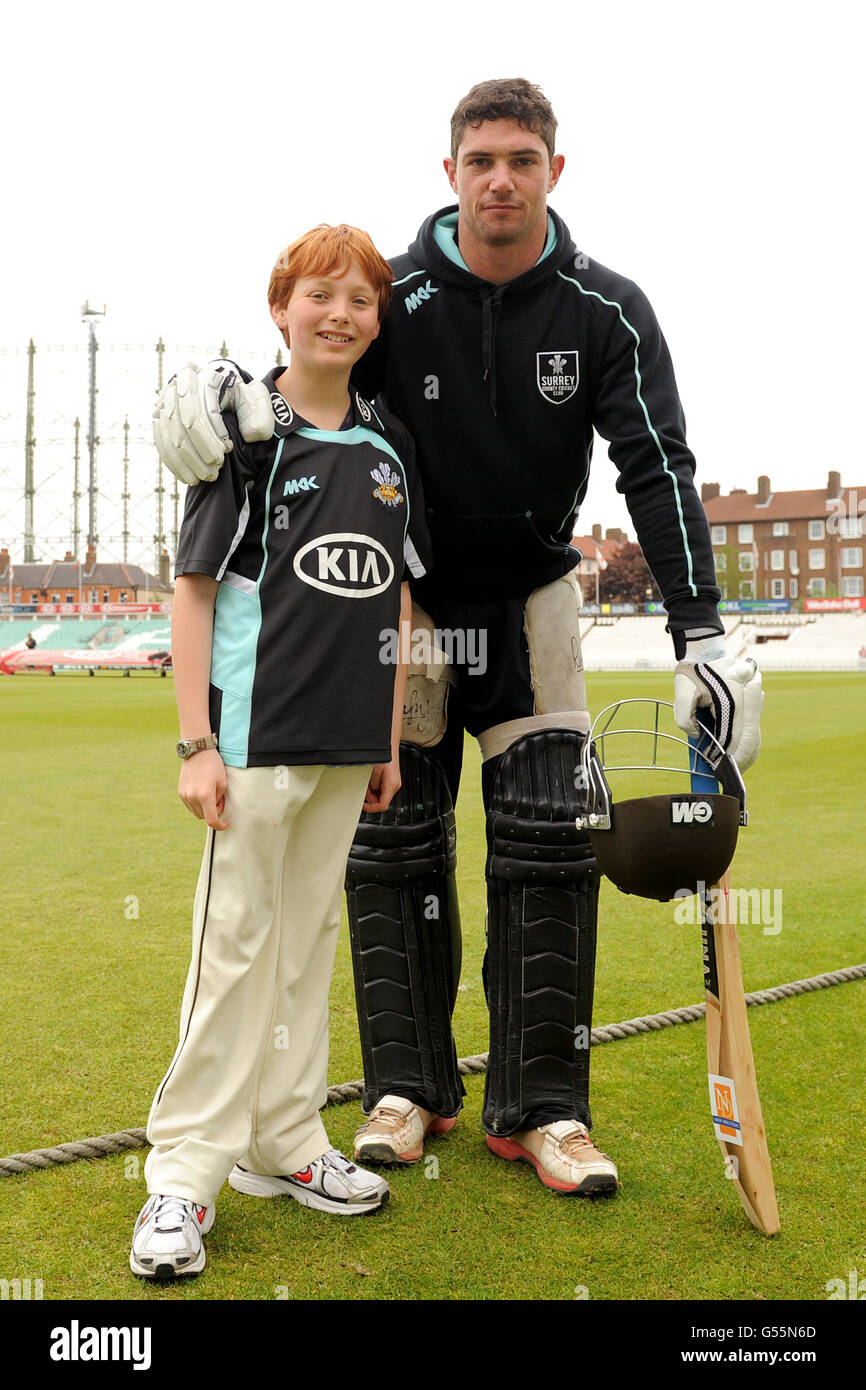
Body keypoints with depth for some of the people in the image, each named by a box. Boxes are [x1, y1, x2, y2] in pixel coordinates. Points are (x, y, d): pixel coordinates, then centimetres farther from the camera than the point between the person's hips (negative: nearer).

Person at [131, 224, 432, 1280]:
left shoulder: (388, 446, 12)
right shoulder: (245, 433, -3)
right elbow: (193, 590, -6)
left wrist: (389, 740, 11)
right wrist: (197, 744, -12)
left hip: (348, 748, 5)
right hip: (258, 736, -5)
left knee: (310, 938, 13)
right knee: (235, 940, -3)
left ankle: (282, 1144, 26)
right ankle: (184, 1171, 8)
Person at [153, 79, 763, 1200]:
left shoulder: (607, 312, -10)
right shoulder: (394, 300, -11)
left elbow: (658, 469, -14)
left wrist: (699, 630, -23)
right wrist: (225, 390, -27)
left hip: (531, 598, 1)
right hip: (406, 595, 0)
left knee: (549, 842, -5)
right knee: (393, 841, 0)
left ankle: (540, 1105, 6)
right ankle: (408, 1086, 16)